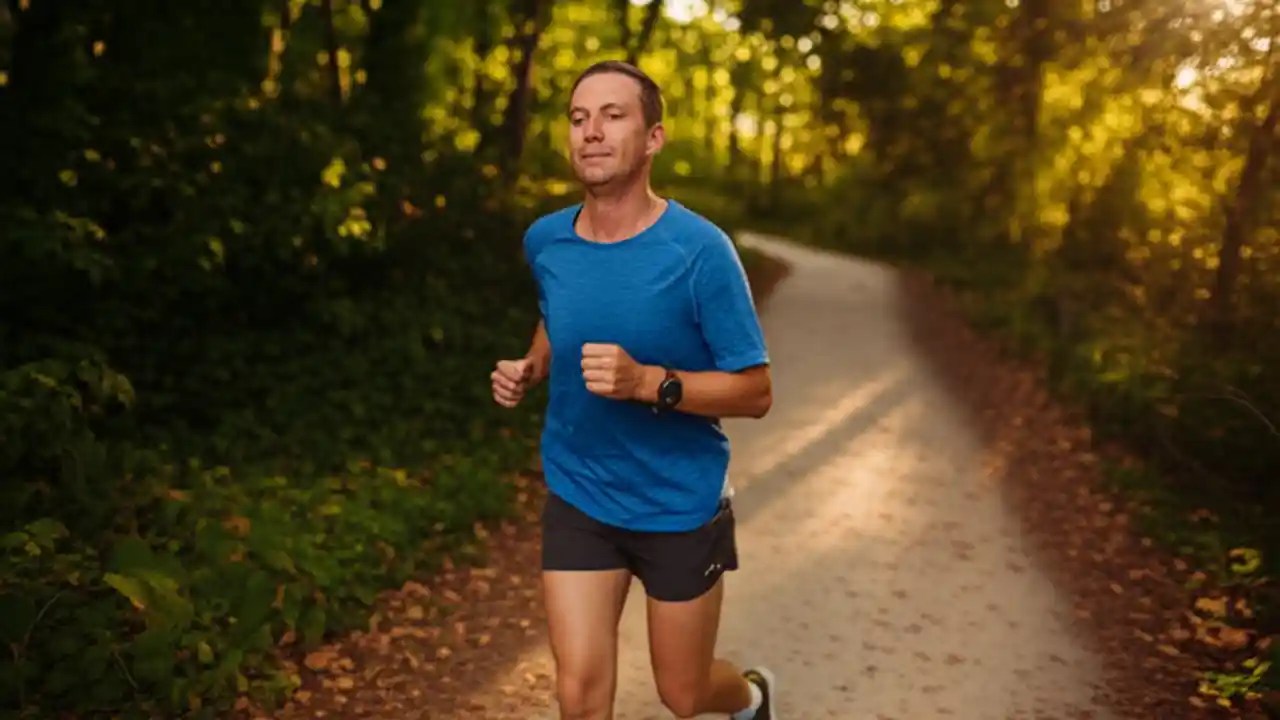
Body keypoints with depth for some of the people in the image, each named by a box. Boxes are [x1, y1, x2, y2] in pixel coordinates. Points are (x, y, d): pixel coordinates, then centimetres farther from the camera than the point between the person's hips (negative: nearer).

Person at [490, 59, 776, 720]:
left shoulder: (700, 250, -20)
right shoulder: (544, 241, -6)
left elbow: (755, 392, -17)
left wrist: (647, 382, -31)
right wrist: (529, 370, -3)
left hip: (682, 505, -3)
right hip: (576, 498, 3)